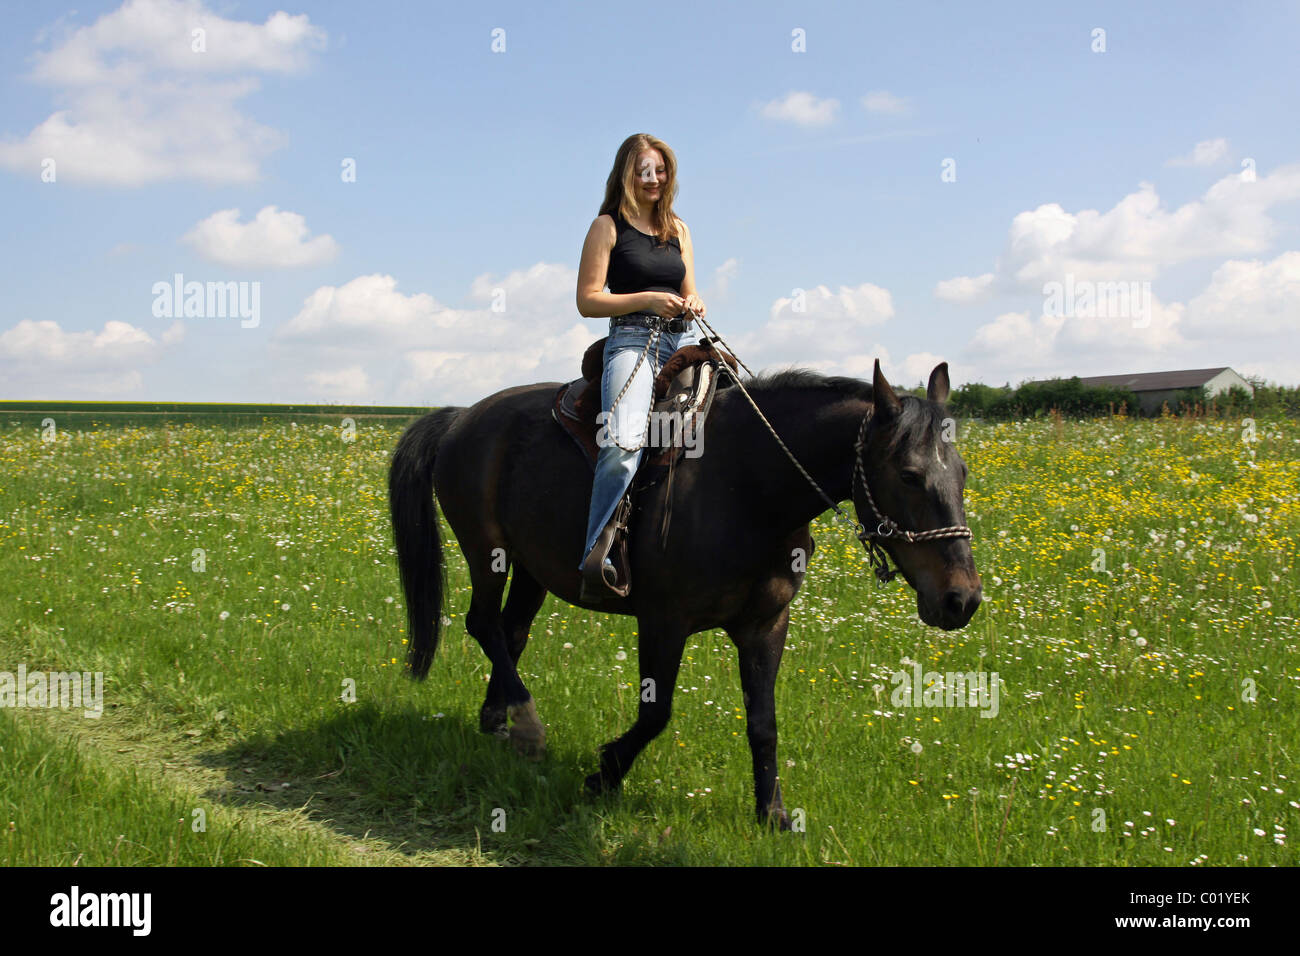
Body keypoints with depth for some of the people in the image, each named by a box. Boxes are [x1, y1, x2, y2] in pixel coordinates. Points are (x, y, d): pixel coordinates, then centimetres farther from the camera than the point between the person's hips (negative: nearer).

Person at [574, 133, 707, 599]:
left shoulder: (677, 229, 20)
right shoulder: (608, 226, 5)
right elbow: (587, 300, -1)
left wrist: (694, 303, 0)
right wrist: (647, 300, -12)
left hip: (684, 339, 6)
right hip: (632, 339, -6)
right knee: (624, 443, -28)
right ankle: (598, 555, -25)